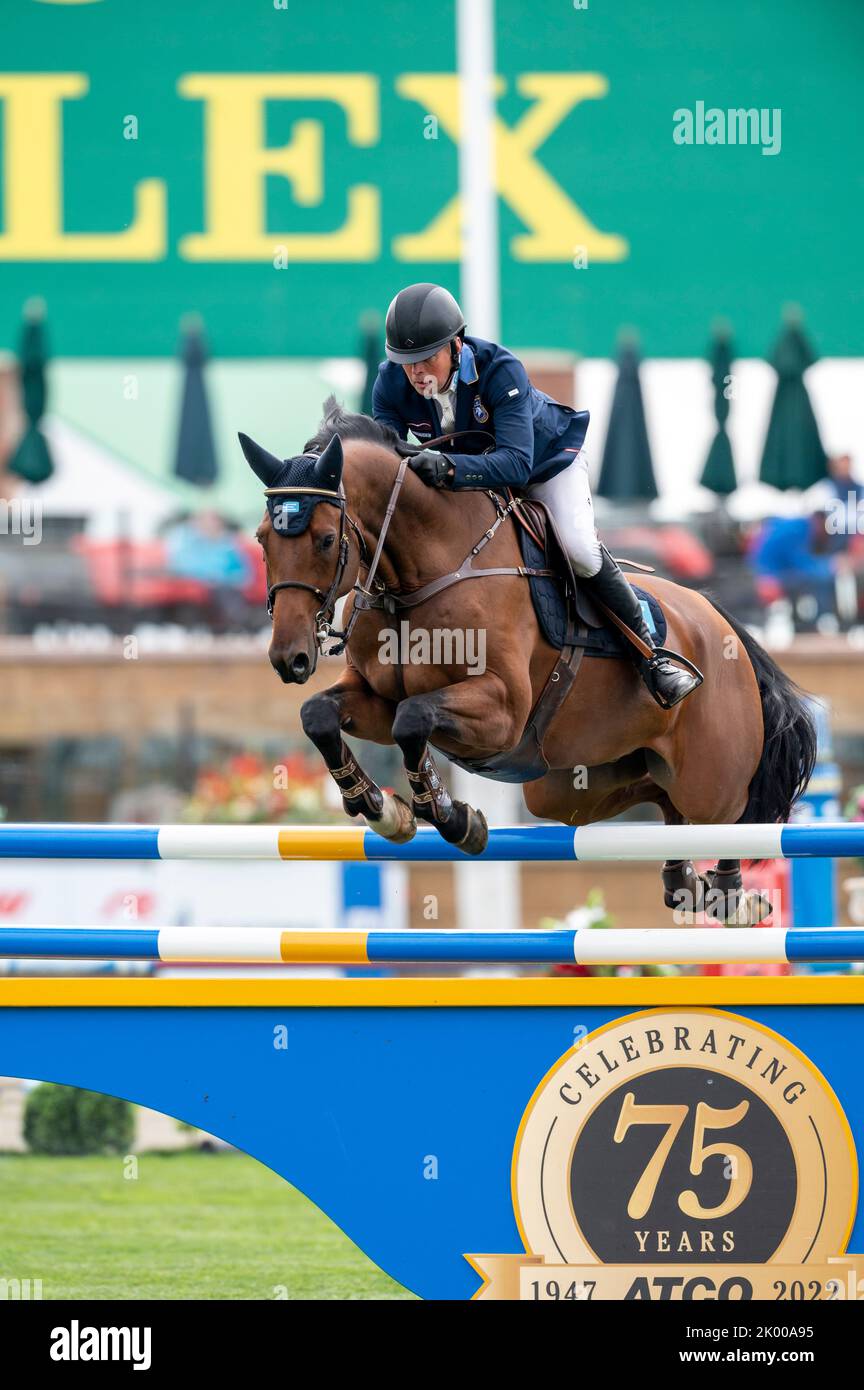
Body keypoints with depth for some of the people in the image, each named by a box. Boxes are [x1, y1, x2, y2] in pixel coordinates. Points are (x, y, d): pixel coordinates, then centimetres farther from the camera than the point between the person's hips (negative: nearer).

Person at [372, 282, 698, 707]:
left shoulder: (500, 370, -39)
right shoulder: (391, 385, -25)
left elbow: (516, 463, -49)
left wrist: (449, 467, -66)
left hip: (546, 458, -5)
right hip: (474, 475, 5)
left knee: (578, 548, -24)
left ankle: (647, 653, -10)